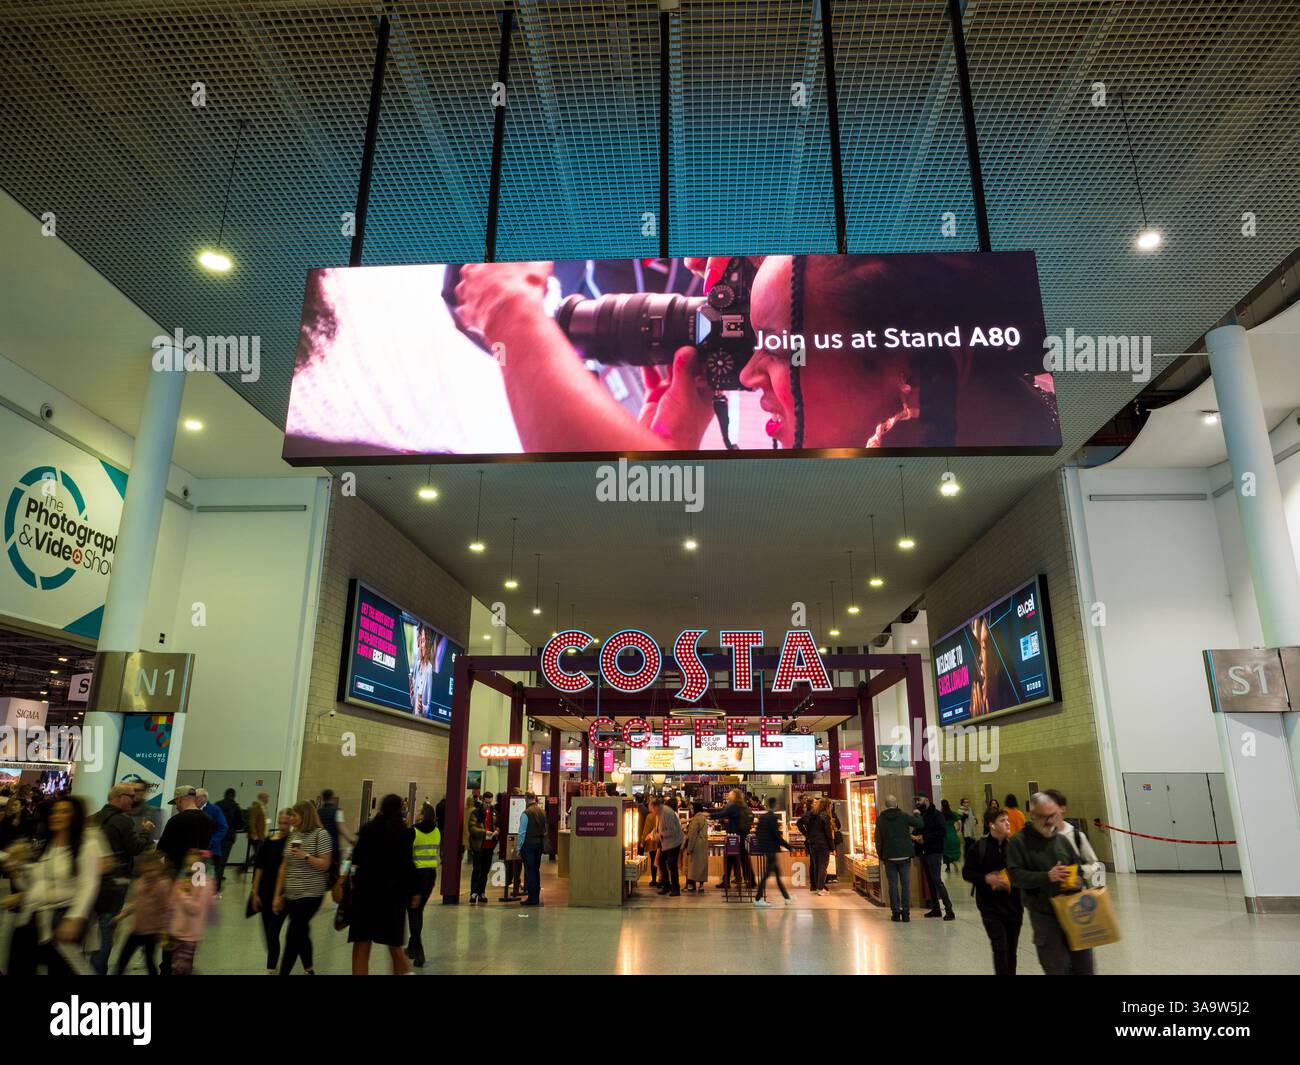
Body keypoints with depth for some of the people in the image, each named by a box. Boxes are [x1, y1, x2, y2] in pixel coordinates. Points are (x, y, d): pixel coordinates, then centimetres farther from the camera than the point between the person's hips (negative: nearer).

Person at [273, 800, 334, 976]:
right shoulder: (293, 835, 8)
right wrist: (278, 895, 9)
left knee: (292, 936, -9)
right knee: (301, 934, 16)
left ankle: (283, 973, -3)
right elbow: (284, 867, 11)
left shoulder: (320, 834, -10)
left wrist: (305, 856, -25)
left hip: (310, 895, -7)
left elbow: (325, 865, -13)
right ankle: (309, 970, 30)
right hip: (291, 895, 7)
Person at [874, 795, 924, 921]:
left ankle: (896, 912, 4)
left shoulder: (880, 819, 1)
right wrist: (916, 814, 16)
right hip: (904, 855, 0)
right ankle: (906, 913, 4)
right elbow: (921, 824, -4)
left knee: (893, 885, 5)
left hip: (889, 856, 0)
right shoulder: (904, 816, -3)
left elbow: (878, 839, 3)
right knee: (905, 884, 5)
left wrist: (880, 856, 10)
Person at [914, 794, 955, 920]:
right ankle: (935, 908, 18)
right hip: (925, 852, 7)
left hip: (934, 852, -7)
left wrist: (925, 837, -19)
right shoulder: (921, 816, 13)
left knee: (937, 880, -12)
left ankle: (949, 910, -8)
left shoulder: (936, 815, -9)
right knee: (930, 881, 10)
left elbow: (943, 832, -18)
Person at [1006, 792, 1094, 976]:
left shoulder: (1061, 839, 9)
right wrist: (1047, 877, -24)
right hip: (1044, 916, -4)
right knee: (1057, 968, 1)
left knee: (1084, 966, 10)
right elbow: (1016, 875, -14)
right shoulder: (1019, 841, -7)